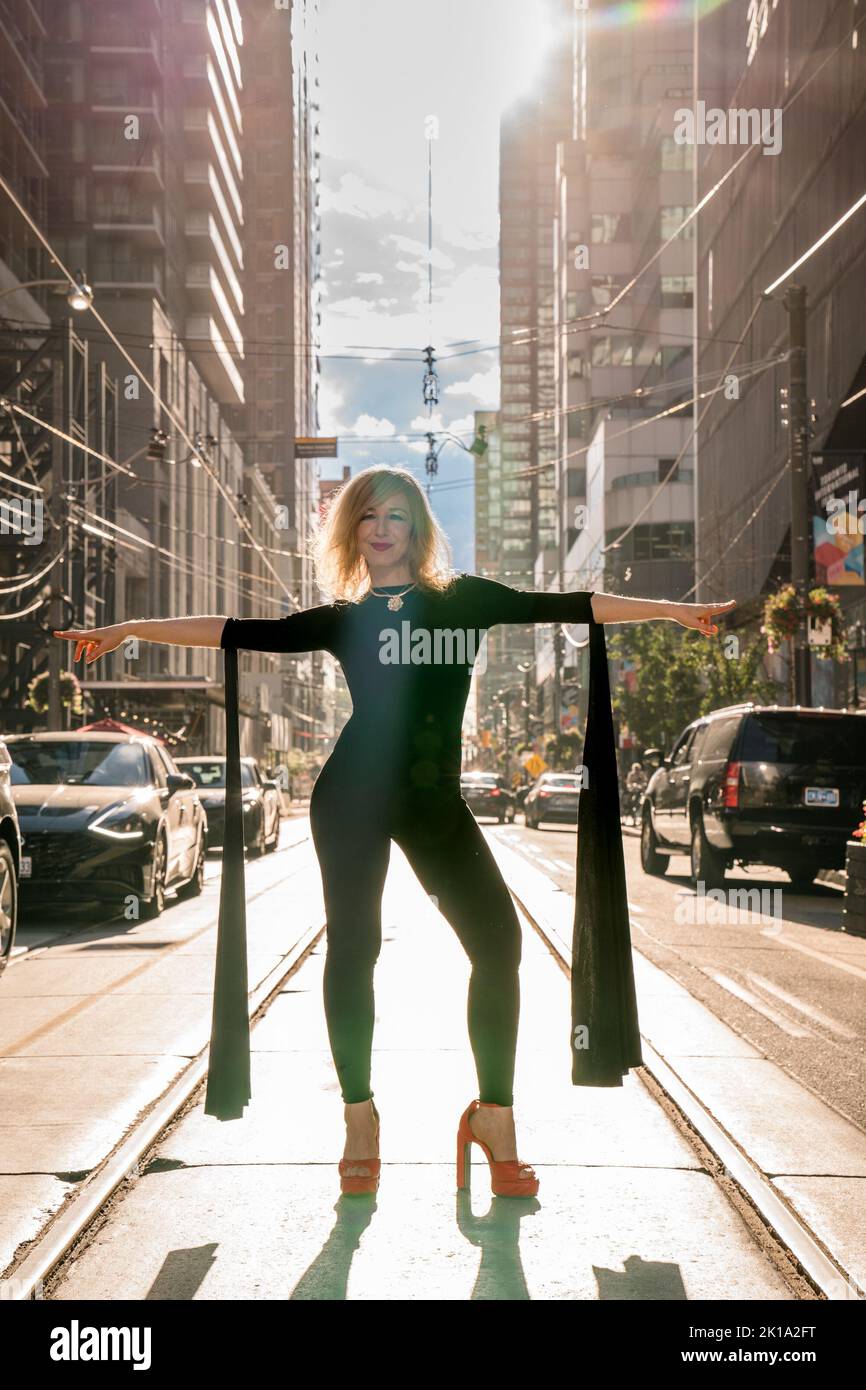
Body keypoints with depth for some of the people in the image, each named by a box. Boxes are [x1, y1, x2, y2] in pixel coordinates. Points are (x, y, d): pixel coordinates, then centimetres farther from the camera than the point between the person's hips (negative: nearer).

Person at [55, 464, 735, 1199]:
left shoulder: (465, 598, 9)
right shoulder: (343, 619, 8)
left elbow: (570, 607, 8)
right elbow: (242, 633, 5)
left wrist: (675, 610, 6)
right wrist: (128, 630, 0)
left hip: (436, 803, 1)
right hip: (355, 799, -1)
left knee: (498, 941, -8)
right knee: (353, 947, -2)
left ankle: (494, 1114, 4)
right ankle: (360, 1118, 12)